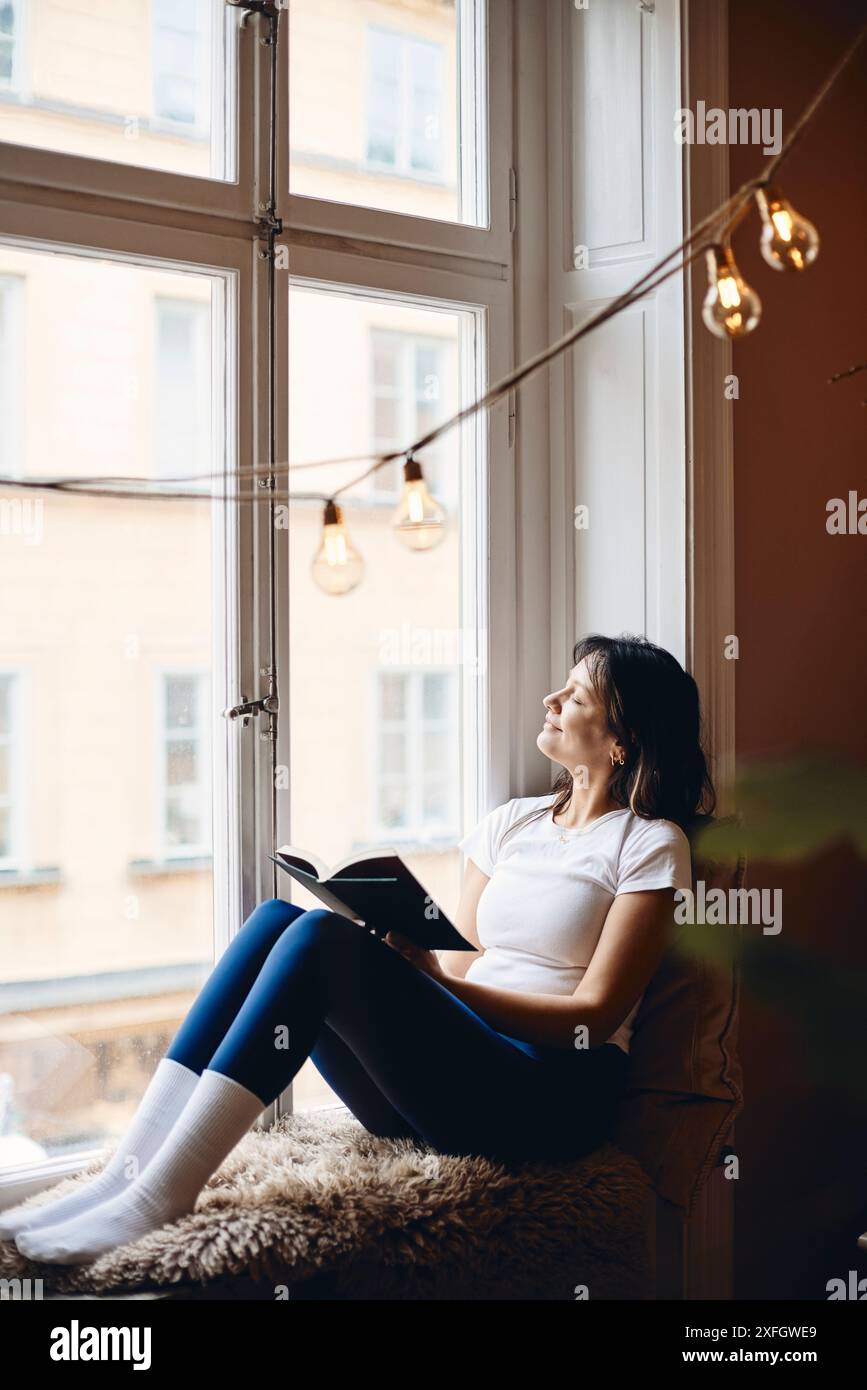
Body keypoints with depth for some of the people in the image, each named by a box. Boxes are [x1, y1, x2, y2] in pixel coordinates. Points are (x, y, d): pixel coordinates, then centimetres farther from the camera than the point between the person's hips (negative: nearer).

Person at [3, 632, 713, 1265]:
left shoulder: (650, 844, 0)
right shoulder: (512, 822, 20)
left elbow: (595, 1016, -7)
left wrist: (441, 986, -15)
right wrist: (403, 948, -5)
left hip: (552, 1099, -6)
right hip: (454, 1081, 6)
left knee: (323, 939, -26)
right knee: (277, 917, -15)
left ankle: (162, 1194, -29)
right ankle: (126, 1174, -22)